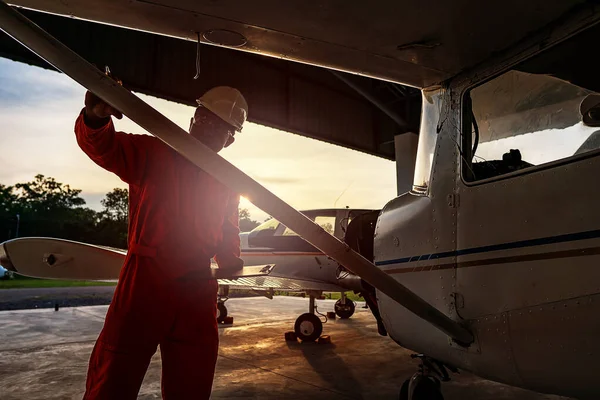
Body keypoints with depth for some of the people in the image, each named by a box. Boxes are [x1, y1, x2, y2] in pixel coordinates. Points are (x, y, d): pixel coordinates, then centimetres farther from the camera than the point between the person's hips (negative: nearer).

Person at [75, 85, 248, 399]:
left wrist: (229, 259, 9)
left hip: (198, 290, 4)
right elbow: (105, 147, -18)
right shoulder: (152, 153, -1)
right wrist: (96, 117, -38)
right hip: (145, 282, -4)